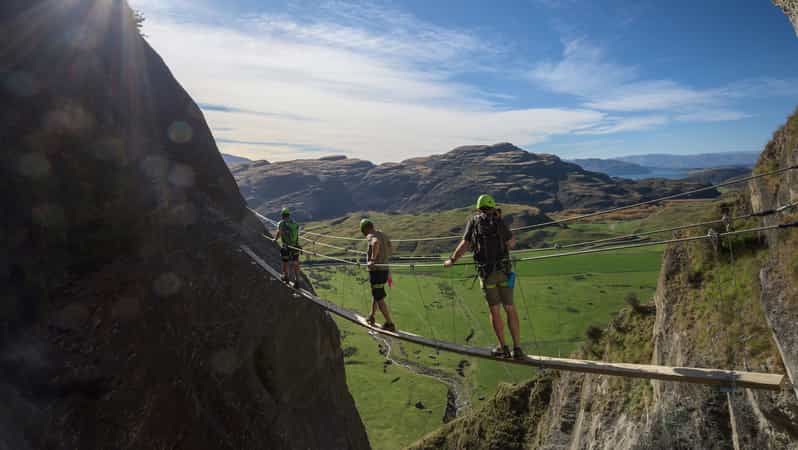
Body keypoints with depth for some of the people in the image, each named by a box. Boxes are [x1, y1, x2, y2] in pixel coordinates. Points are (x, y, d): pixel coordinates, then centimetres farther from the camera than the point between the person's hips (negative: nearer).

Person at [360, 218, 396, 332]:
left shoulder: (371, 236, -14)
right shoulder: (383, 235, 12)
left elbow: (376, 243, -39)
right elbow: (391, 248, 28)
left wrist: (372, 260, -32)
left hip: (376, 270, -9)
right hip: (384, 270, 9)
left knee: (379, 298, 0)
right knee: (375, 294, 26)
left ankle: (389, 324, 4)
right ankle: (371, 317, 41)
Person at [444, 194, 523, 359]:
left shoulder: (473, 222, 3)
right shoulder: (499, 222, 3)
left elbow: (464, 244, -3)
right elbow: (511, 243, 13)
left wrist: (452, 260, 10)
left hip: (486, 273, -1)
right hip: (504, 271, 1)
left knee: (495, 310, 9)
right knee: (510, 309, 6)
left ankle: (503, 348, 14)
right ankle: (517, 349, 7)